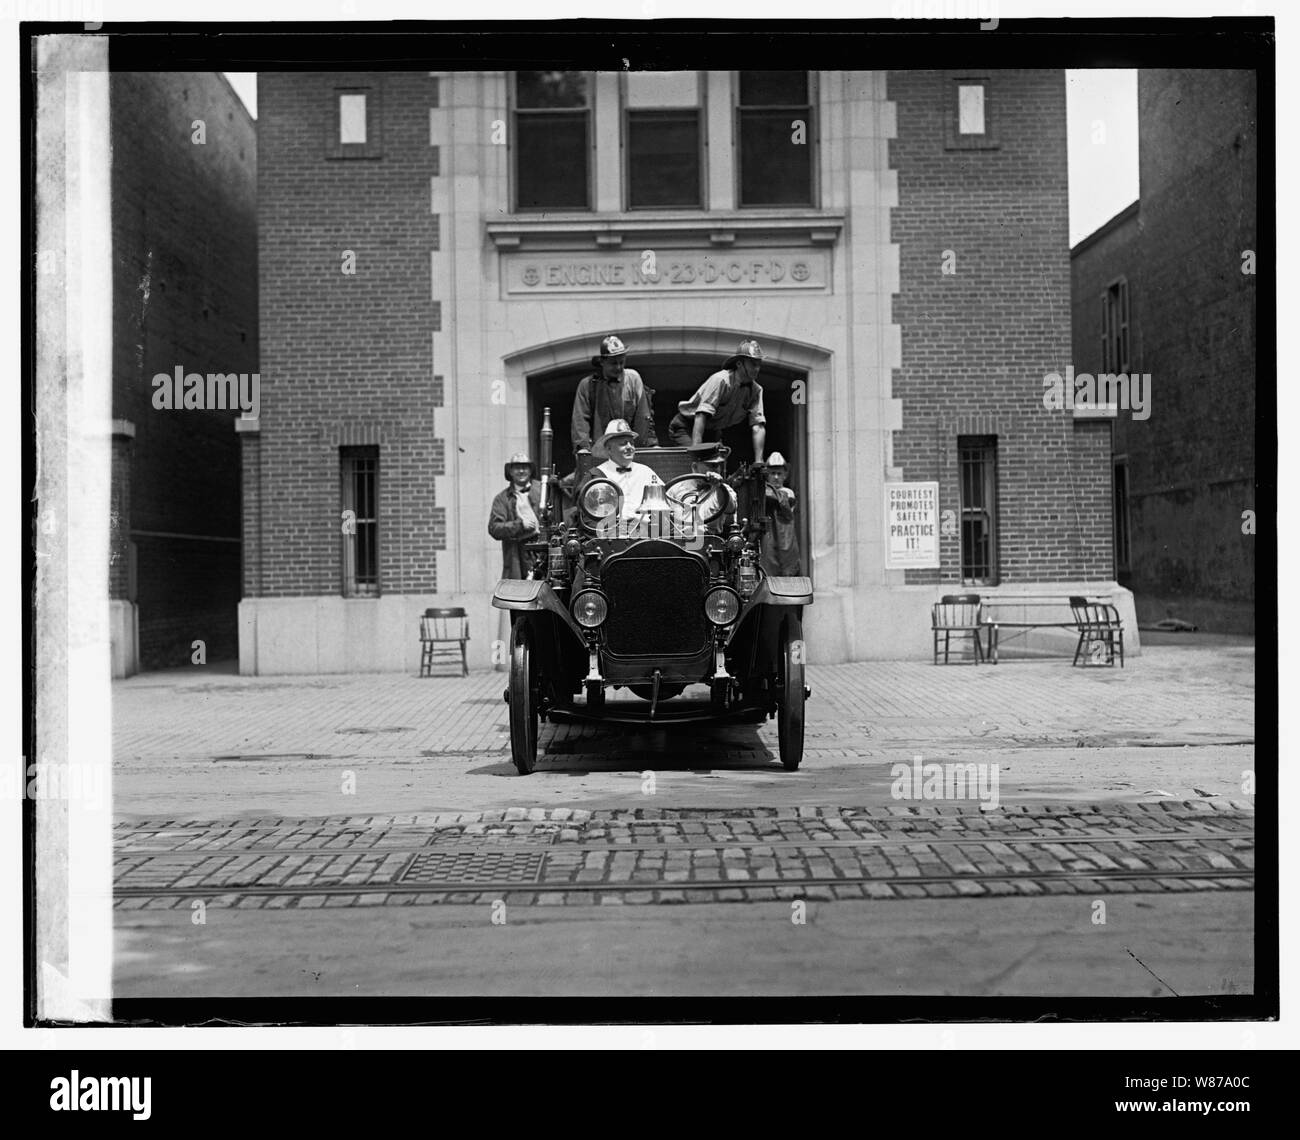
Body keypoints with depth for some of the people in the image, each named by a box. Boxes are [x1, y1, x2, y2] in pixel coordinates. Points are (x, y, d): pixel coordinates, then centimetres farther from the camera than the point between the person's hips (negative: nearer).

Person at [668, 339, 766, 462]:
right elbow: (701, 415, -34)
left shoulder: (756, 390, -10)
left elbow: (758, 426, -16)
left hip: (713, 431, 6)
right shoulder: (721, 380, -27)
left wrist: (759, 461, -27)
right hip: (686, 426, -6)